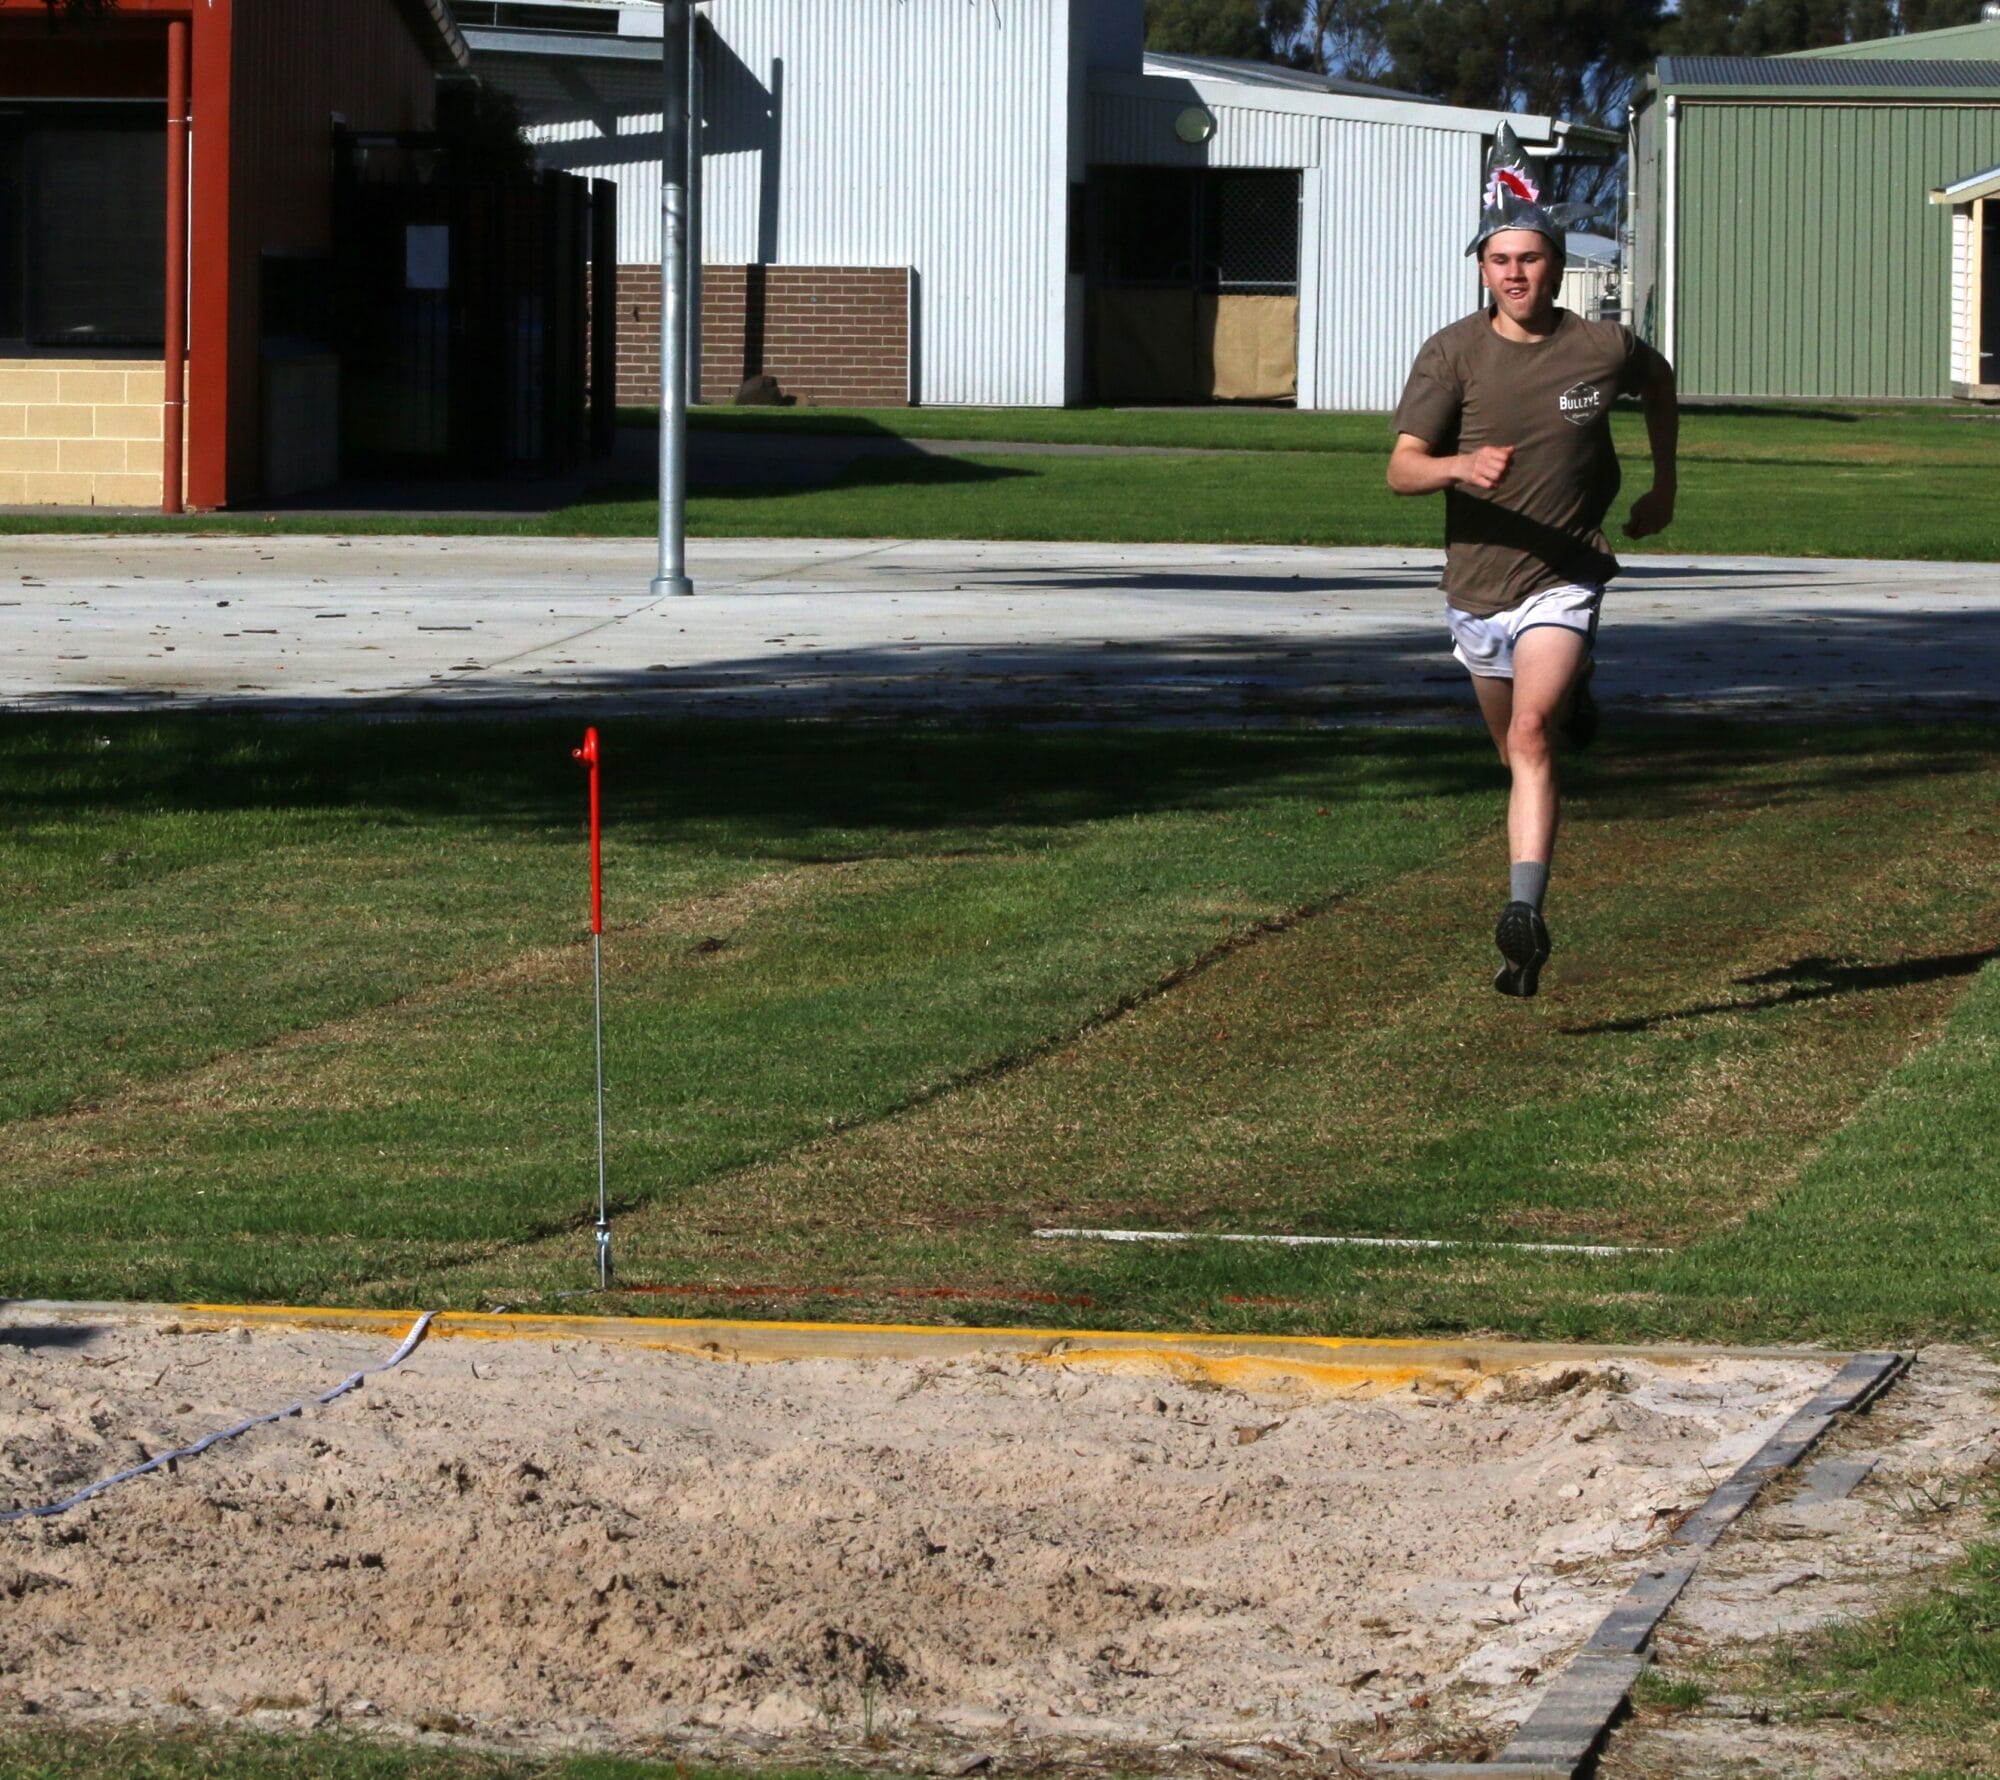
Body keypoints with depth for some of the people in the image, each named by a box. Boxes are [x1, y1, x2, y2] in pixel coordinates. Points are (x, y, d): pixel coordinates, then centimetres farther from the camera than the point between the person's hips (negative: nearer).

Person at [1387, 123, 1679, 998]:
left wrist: (1664, 484, 20)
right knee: (1516, 750, 21)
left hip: (1562, 583, -3)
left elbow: (1660, 382, 17)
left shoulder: (1604, 349, -8)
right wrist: (1460, 466, -37)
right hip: (1476, 587, 3)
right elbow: (1401, 469, -16)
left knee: (1531, 735, -23)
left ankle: (1523, 916, -29)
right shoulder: (1453, 353, -10)